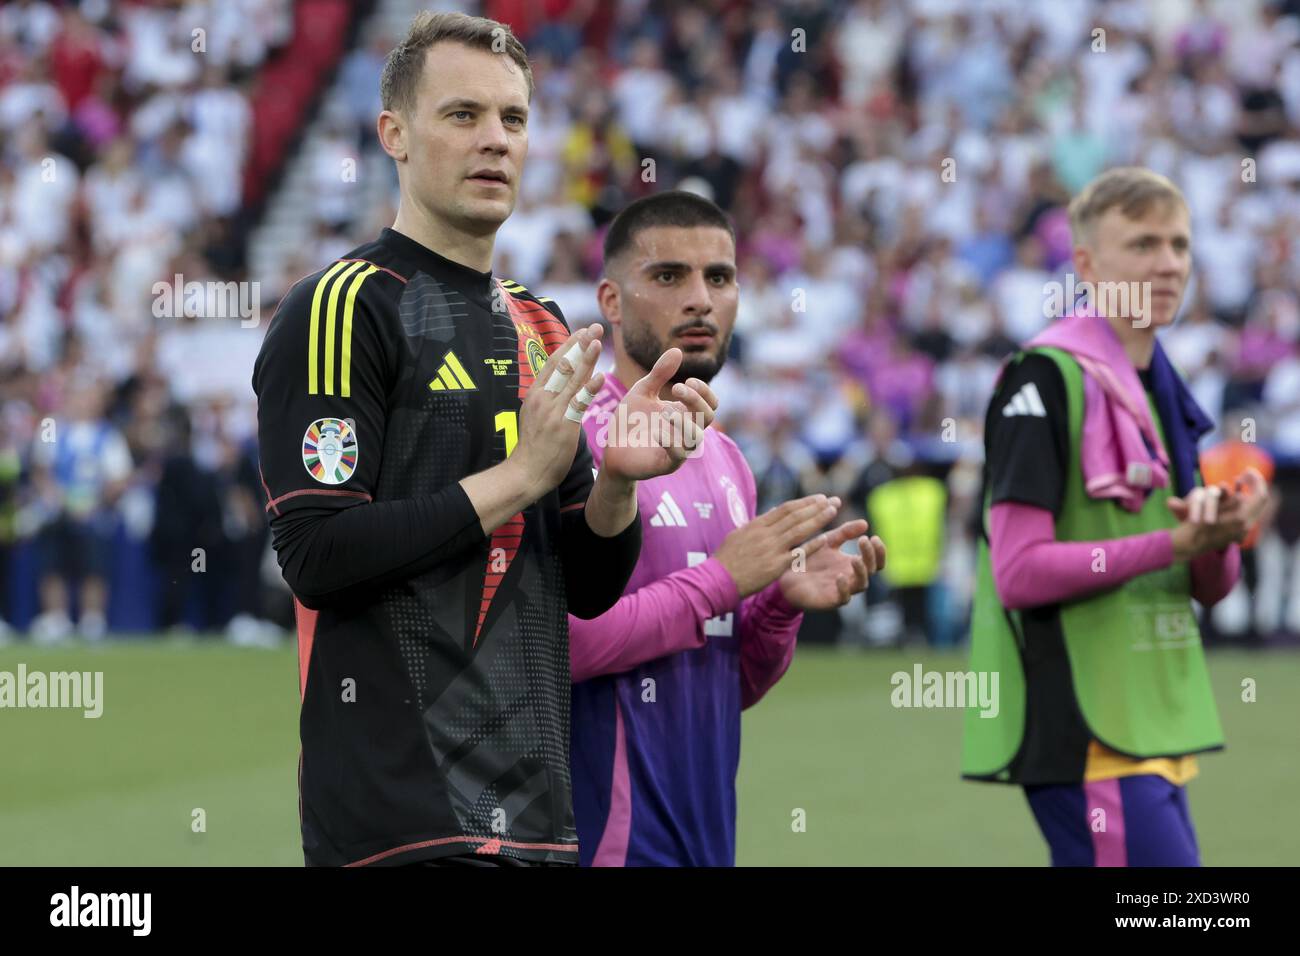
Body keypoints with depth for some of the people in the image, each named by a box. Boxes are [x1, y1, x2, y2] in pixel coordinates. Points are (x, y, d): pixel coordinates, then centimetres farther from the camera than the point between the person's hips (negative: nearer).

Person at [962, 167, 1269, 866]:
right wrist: (1174, 543, -18)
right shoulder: (1046, 380, -10)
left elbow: (1211, 586, 18)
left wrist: (1218, 534, -5)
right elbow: (1019, 572, -17)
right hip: (1084, 734, -9)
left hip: (1151, 731, 9)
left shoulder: (1161, 389, 16)